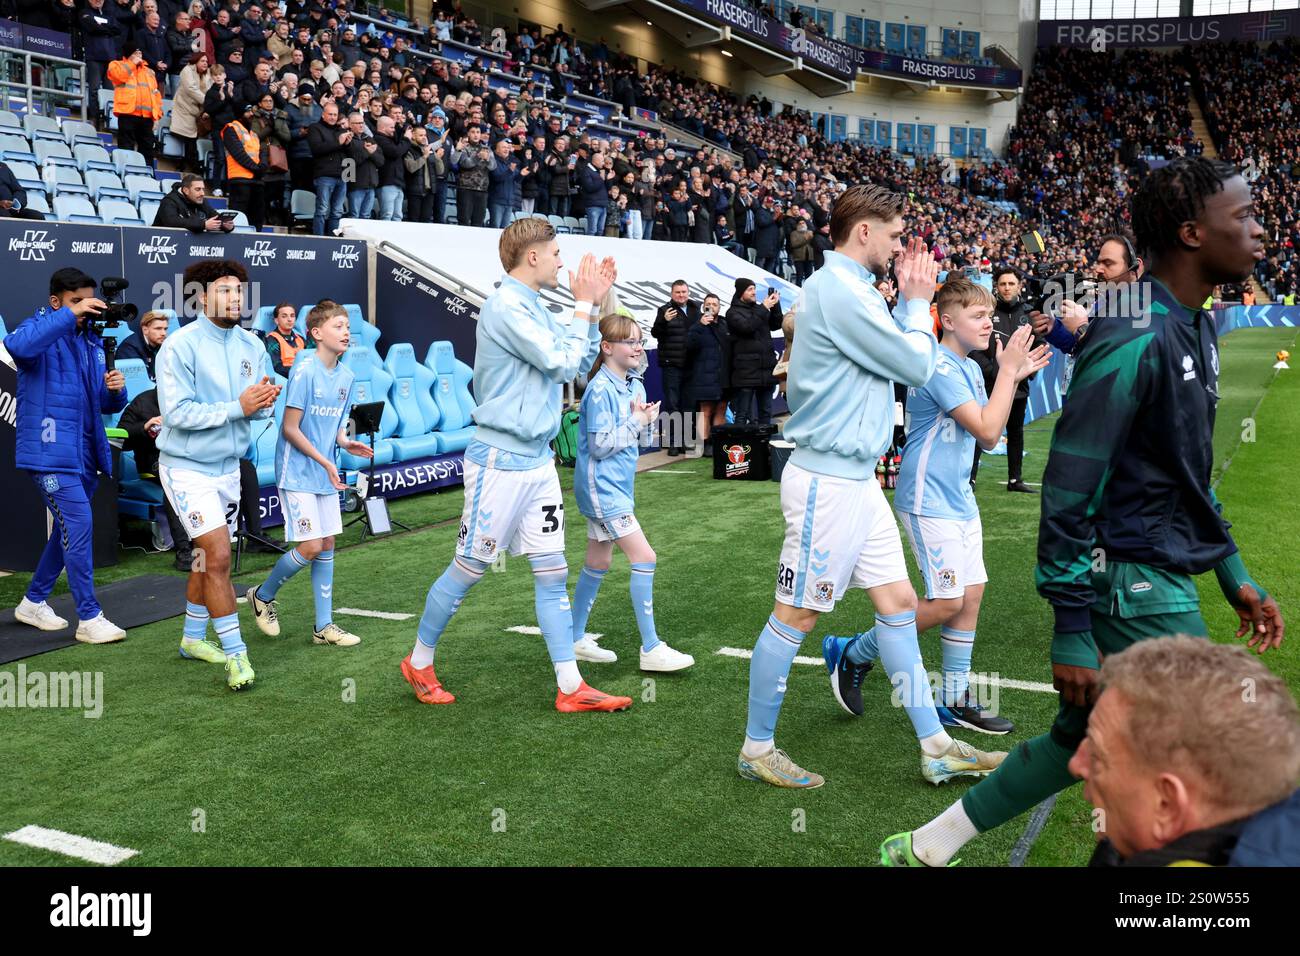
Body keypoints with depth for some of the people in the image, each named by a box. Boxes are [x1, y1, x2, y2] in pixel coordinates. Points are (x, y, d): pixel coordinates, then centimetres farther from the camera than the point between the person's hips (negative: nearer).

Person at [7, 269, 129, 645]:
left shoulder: (92, 340, 14)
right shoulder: (41, 329, -5)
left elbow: (107, 404, 17)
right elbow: (17, 346, -32)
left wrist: (115, 390, -7)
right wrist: (69, 315, -30)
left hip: (85, 451, 8)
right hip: (50, 449, -8)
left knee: (70, 529, 15)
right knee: (79, 524, -14)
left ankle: (33, 601, 32)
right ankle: (89, 619, -7)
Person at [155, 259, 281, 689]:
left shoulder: (252, 345, 1)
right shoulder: (180, 346, -17)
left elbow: (259, 406, 5)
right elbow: (176, 412, -23)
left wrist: (264, 402, -19)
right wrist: (237, 406, -27)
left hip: (229, 466, 7)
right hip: (188, 468, -7)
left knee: (209, 557, 17)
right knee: (218, 557, -12)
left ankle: (193, 637, 34)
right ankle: (236, 654, -3)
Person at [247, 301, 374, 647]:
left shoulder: (345, 375, 5)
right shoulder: (305, 369, -16)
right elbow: (290, 428, -16)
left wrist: (346, 443, -6)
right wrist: (325, 462, -16)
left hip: (325, 473, 7)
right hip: (297, 472, -7)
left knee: (327, 545, 7)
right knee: (311, 546, -9)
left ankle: (324, 626, 15)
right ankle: (262, 596, 17)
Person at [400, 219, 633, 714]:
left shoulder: (534, 308, 13)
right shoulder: (506, 306, -15)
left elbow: (580, 365, 15)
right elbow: (562, 363, -18)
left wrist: (592, 306, 9)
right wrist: (584, 305, -8)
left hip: (538, 459, 9)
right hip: (500, 459, -9)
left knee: (552, 572, 6)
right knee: (468, 568, 3)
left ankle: (570, 688, 10)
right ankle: (419, 663, 22)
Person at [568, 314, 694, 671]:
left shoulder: (635, 385, 9)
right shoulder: (600, 390, -17)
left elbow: (639, 439, 15)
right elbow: (600, 446, -20)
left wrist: (644, 422, -6)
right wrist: (637, 422, -13)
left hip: (615, 486, 9)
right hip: (602, 487, -9)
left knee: (597, 564, 14)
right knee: (644, 558, -11)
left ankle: (576, 640, 25)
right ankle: (651, 649, -7)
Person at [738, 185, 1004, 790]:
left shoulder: (852, 288, 15)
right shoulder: (838, 289, -18)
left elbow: (898, 355, 17)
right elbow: (916, 365, -15)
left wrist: (908, 300, 11)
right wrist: (917, 302, 1)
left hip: (856, 478, 10)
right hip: (827, 480, -10)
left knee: (898, 601, 11)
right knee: (795, 614, 0)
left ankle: (936, 747, 19)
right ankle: (757, 749, 15)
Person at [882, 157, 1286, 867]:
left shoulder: (1194, 329, 11)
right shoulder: (1133, 342, -20)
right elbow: (1069, 490, -20)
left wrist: (1233, 573, 19)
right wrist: (1071, 630, -18)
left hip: (1165, 579, 10)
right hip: (1137, 587, -10)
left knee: (1081, 741, 17)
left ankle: (925, 848, 29)